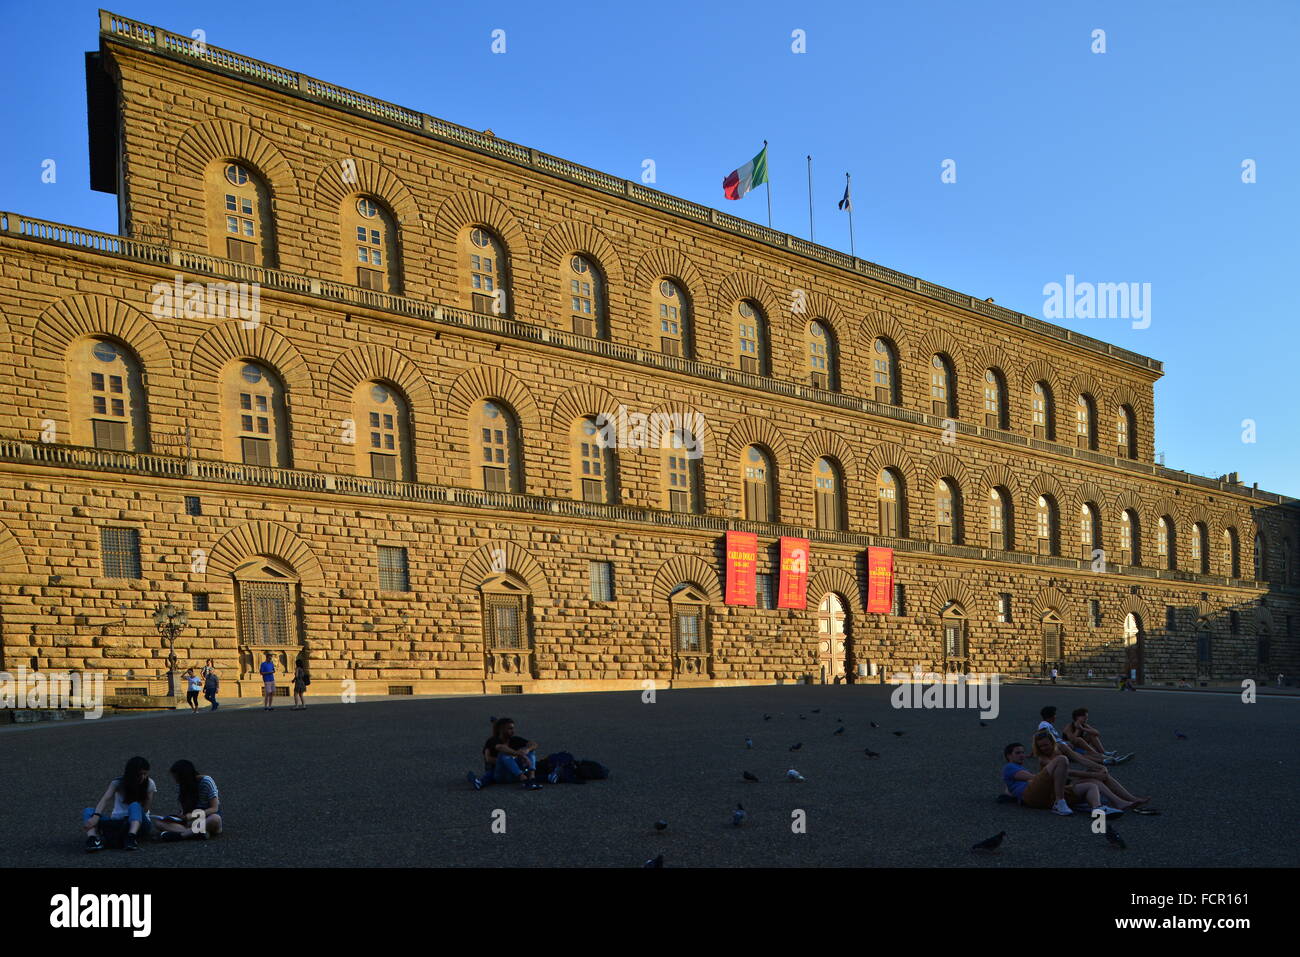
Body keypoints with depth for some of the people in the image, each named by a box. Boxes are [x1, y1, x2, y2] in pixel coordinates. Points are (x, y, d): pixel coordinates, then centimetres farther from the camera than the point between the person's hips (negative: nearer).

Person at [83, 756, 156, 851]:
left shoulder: (149, 784, -1)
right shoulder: (118, 782, -1)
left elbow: (144, 809, -5)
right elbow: (105, 799, -19)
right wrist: (96, 816, -36)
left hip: (139, 823, -2)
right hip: (118, 821, 2)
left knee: (135, 806, -34)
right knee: (88, 811, -18)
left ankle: (131, 837, -56)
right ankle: (92, 838, -46)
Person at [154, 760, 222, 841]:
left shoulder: (206, 781, -13)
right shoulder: (183, 785, 3)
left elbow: (214, 809, -16)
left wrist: (193, 815, -26)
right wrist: (182, 814, -13)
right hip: (192, 821, 6)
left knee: (215, 819, -41)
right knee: (160, 823, -17)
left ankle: (178, 835, -37)